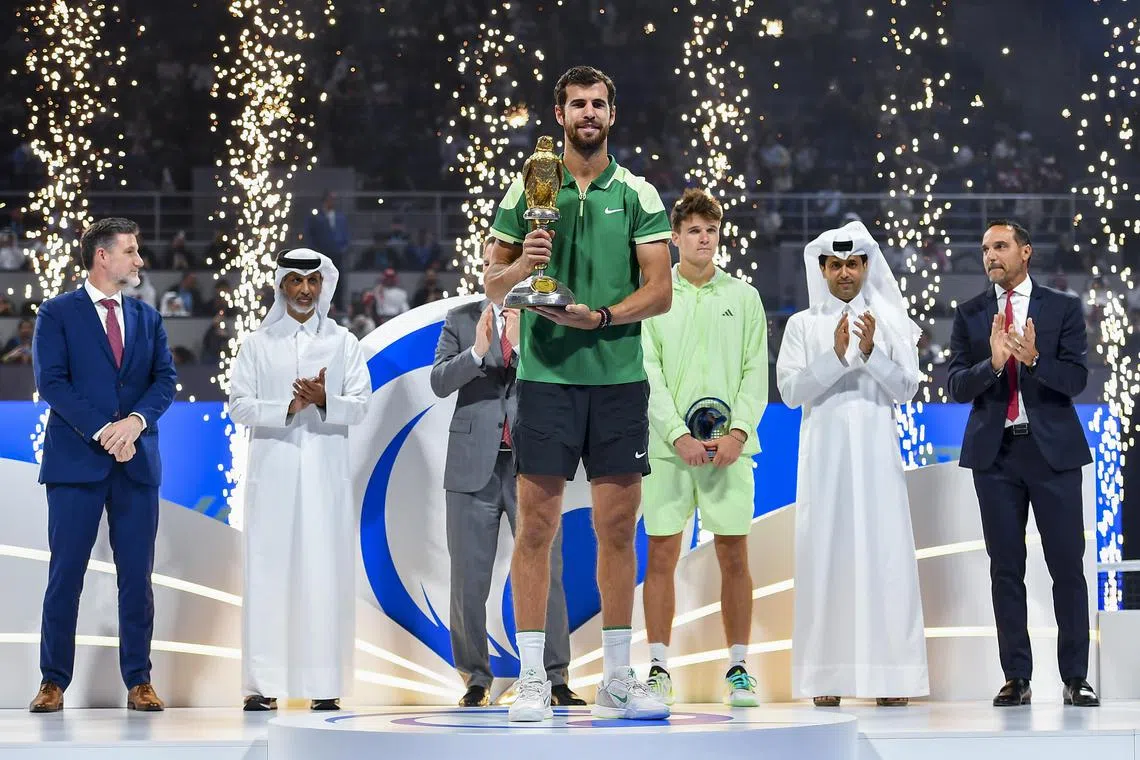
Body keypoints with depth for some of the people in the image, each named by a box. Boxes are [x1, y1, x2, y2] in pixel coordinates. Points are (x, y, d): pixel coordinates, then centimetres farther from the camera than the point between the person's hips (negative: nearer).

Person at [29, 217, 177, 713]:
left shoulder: (147, 318, 15)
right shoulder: (58, 314, 1)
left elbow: (165, 380, 6)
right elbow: (51, 381, -8)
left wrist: (136, 421, -13)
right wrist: (101, 431, -16)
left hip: (137, 463, 4)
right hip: (76, 462, -4)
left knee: (137, 575, 3)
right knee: (65, 573, -1)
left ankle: (138, 682, 8)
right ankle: (53, 681, 4)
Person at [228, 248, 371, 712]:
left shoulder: (343, 343, 12)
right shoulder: (257, 344, 11)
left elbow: (360, 405, 4)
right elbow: (238, 406, 3)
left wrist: (325, 400, -16)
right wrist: (288, 407, -12)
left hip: (325, 471, 0)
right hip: (272, 470, 0)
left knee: (326, 573, -4)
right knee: (268, 571, -5)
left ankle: (324, 685, -3)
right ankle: (263, 684, -5)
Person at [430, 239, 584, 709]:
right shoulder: (461, 319, 9)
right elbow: (439, 382, -1)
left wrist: (521, 344, -16)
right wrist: (477, 351, -17)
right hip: (474, 466, 1)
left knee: (546, 573, -4)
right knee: (469, 578, 4)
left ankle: (554, 678, 1)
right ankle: (475, 679, 13)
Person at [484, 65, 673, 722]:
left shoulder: (639, 194, 7)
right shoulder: (527, 190, 7)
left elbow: (661, 291, 2)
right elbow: (493, 285, 9)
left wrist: (600, 316, -13)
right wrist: (520, 266, -13)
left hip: (620, 377, 1)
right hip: (545, 374, -1)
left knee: (618, 526, 4)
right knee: (537, 524, -3)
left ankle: (618, 680, 11)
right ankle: (532, 680, 1)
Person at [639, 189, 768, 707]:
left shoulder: (743, 296, 10)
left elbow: (755, 372, 5)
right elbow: (648, 373, -1)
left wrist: (738, 432, -9)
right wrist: (679, 436, -12)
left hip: (728, 446, 1)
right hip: (667, 445, -1)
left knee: (734, 557, 1)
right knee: (662, 555, -1)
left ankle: (738, 669, 8)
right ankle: (659, 669, 4)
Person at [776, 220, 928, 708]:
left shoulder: (890, 323, 10)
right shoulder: (803, 325, 9)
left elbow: (906, 389, 4)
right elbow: (790, 391, 0)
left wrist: (871, 352, -12)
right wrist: (835, 355, -12)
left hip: (876, 454, 0)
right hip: (824, 456, 0)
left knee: (884, 555, -5)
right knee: (825, 556, -4)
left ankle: (890, 676, -4)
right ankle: (828, 677, -3)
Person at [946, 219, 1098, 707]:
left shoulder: (1064, 308, 4)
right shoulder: (969, 316, 8)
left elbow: (1076, 378, -5)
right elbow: (956, 387, 0)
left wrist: (1034, 359, -22)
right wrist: (992, 362, -18)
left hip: (1052, 448, -2)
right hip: (995, 451, 2)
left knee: (1067, 565, -2)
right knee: (1005, 567, 3)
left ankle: (1075, 678, 3)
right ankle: (1017, 679, 7)